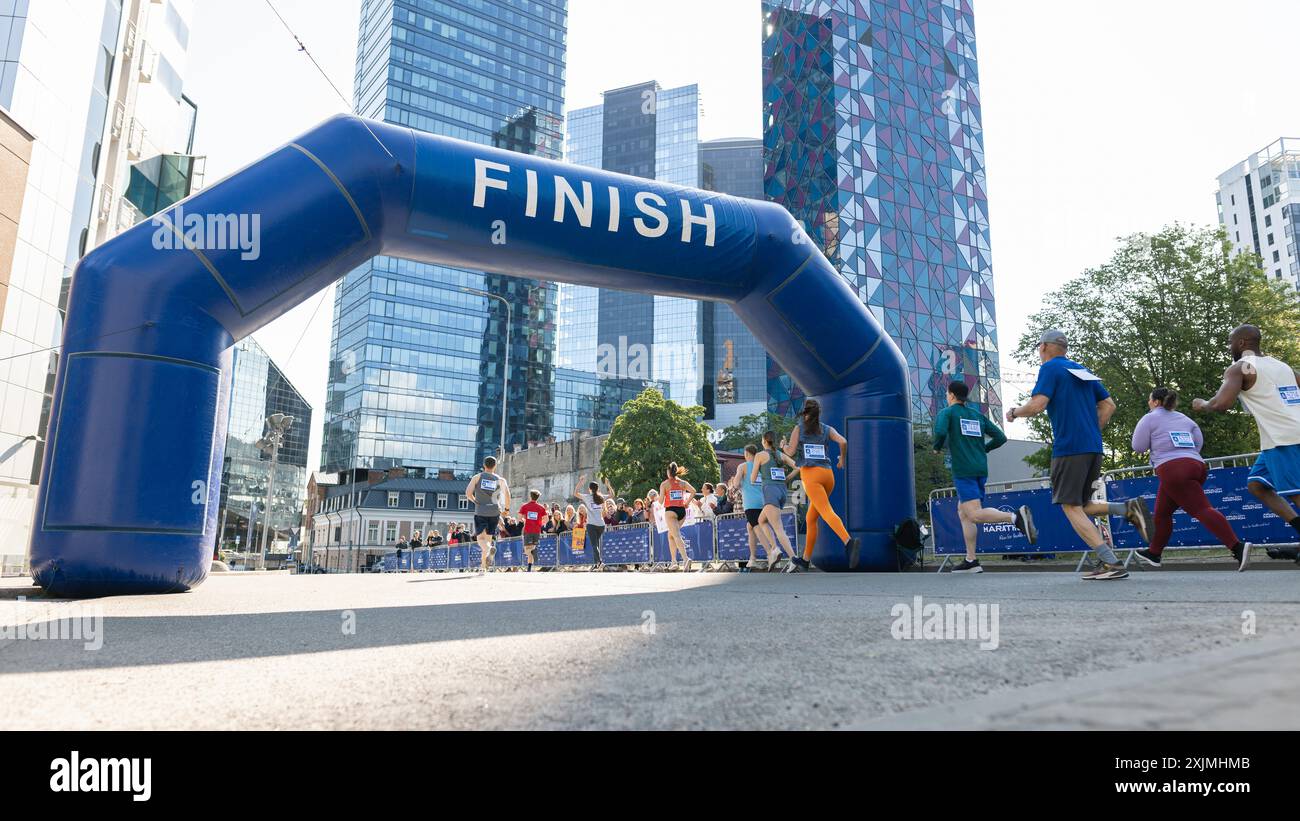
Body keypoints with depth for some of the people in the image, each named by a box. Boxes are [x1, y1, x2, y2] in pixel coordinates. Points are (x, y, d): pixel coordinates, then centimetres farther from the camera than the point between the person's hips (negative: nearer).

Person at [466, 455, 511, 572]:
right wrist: (507, 508, 9)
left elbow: (468, 493, -4)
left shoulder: (477, 477, 6)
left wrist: (475, 501, 15)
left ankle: (489, 548, -37)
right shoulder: (500, 479, 6)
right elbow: (507, 494, -5)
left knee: (481, 537, -2)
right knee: (488, 537, 12)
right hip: (494, 512, 1)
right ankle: (483, 566, 15)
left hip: (480, 511, -1)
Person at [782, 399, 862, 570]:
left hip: (810, 474, -5)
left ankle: (849, 542, -46)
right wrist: (842, 460, 15)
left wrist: (784, 447, 21)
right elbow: (843, 442, -1)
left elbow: (791, 451, -1)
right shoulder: (827, 429, 15)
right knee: (810, 519, 16)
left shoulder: (799, 429, 7)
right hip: (828, 474, 5)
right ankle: (805, 560, 20)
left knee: (827, 512, -21)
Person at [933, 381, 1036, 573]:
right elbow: (1000, 438, 13)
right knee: (963, 512, 13)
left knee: (975, 515, -15)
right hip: (981, 469, 7)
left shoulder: (946, 413, 4)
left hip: (963, 470, -7)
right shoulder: (978, 415, 19)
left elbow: (940, 432, -16)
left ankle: (1016, 517, -36)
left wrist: (937, 447, 3)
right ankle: (971, 561, 9)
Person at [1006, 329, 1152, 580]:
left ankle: (1111, 563, -12)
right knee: (1082, 505, 17)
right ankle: (1128, 508, -6)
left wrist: (1014, 413, 3)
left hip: (1069, 448, -8)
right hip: (1094, 447, 8)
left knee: (1071, 508, -4)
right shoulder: (1083, 370, 20)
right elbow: (1109, 405, 19)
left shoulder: (1050, 368, -4)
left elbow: (1036, 405, -16)